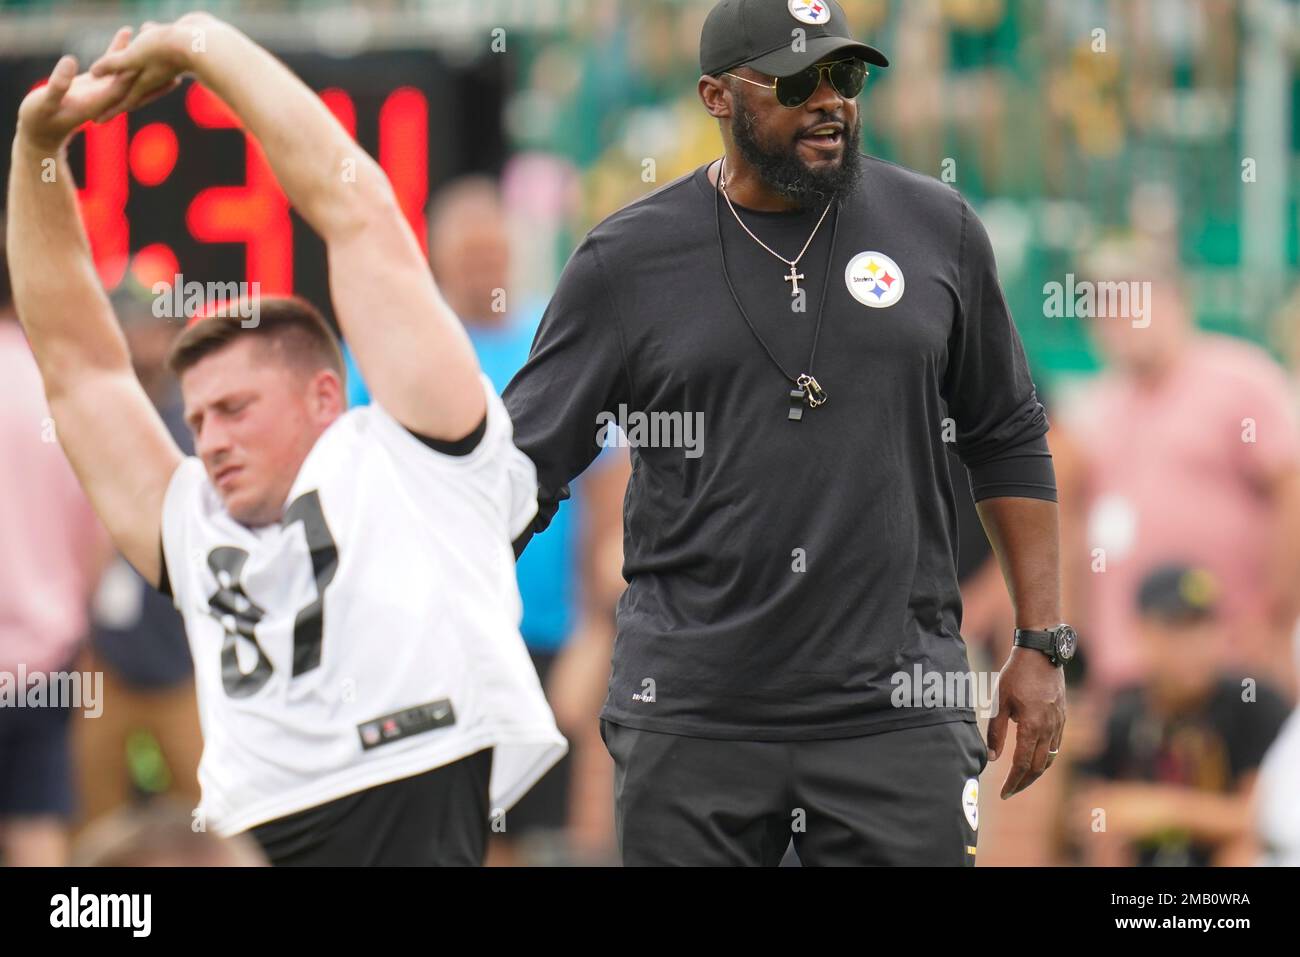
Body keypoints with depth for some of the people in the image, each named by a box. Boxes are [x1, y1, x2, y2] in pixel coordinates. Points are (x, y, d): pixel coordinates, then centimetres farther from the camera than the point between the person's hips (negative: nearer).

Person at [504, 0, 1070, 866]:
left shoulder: (938, 231, 7)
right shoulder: (628, 261, 2)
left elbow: (1009, 442, 14)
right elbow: (525, 468, 4)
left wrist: (1042, 646, 9)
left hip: (896, 710, 1)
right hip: (692, 715, 0)